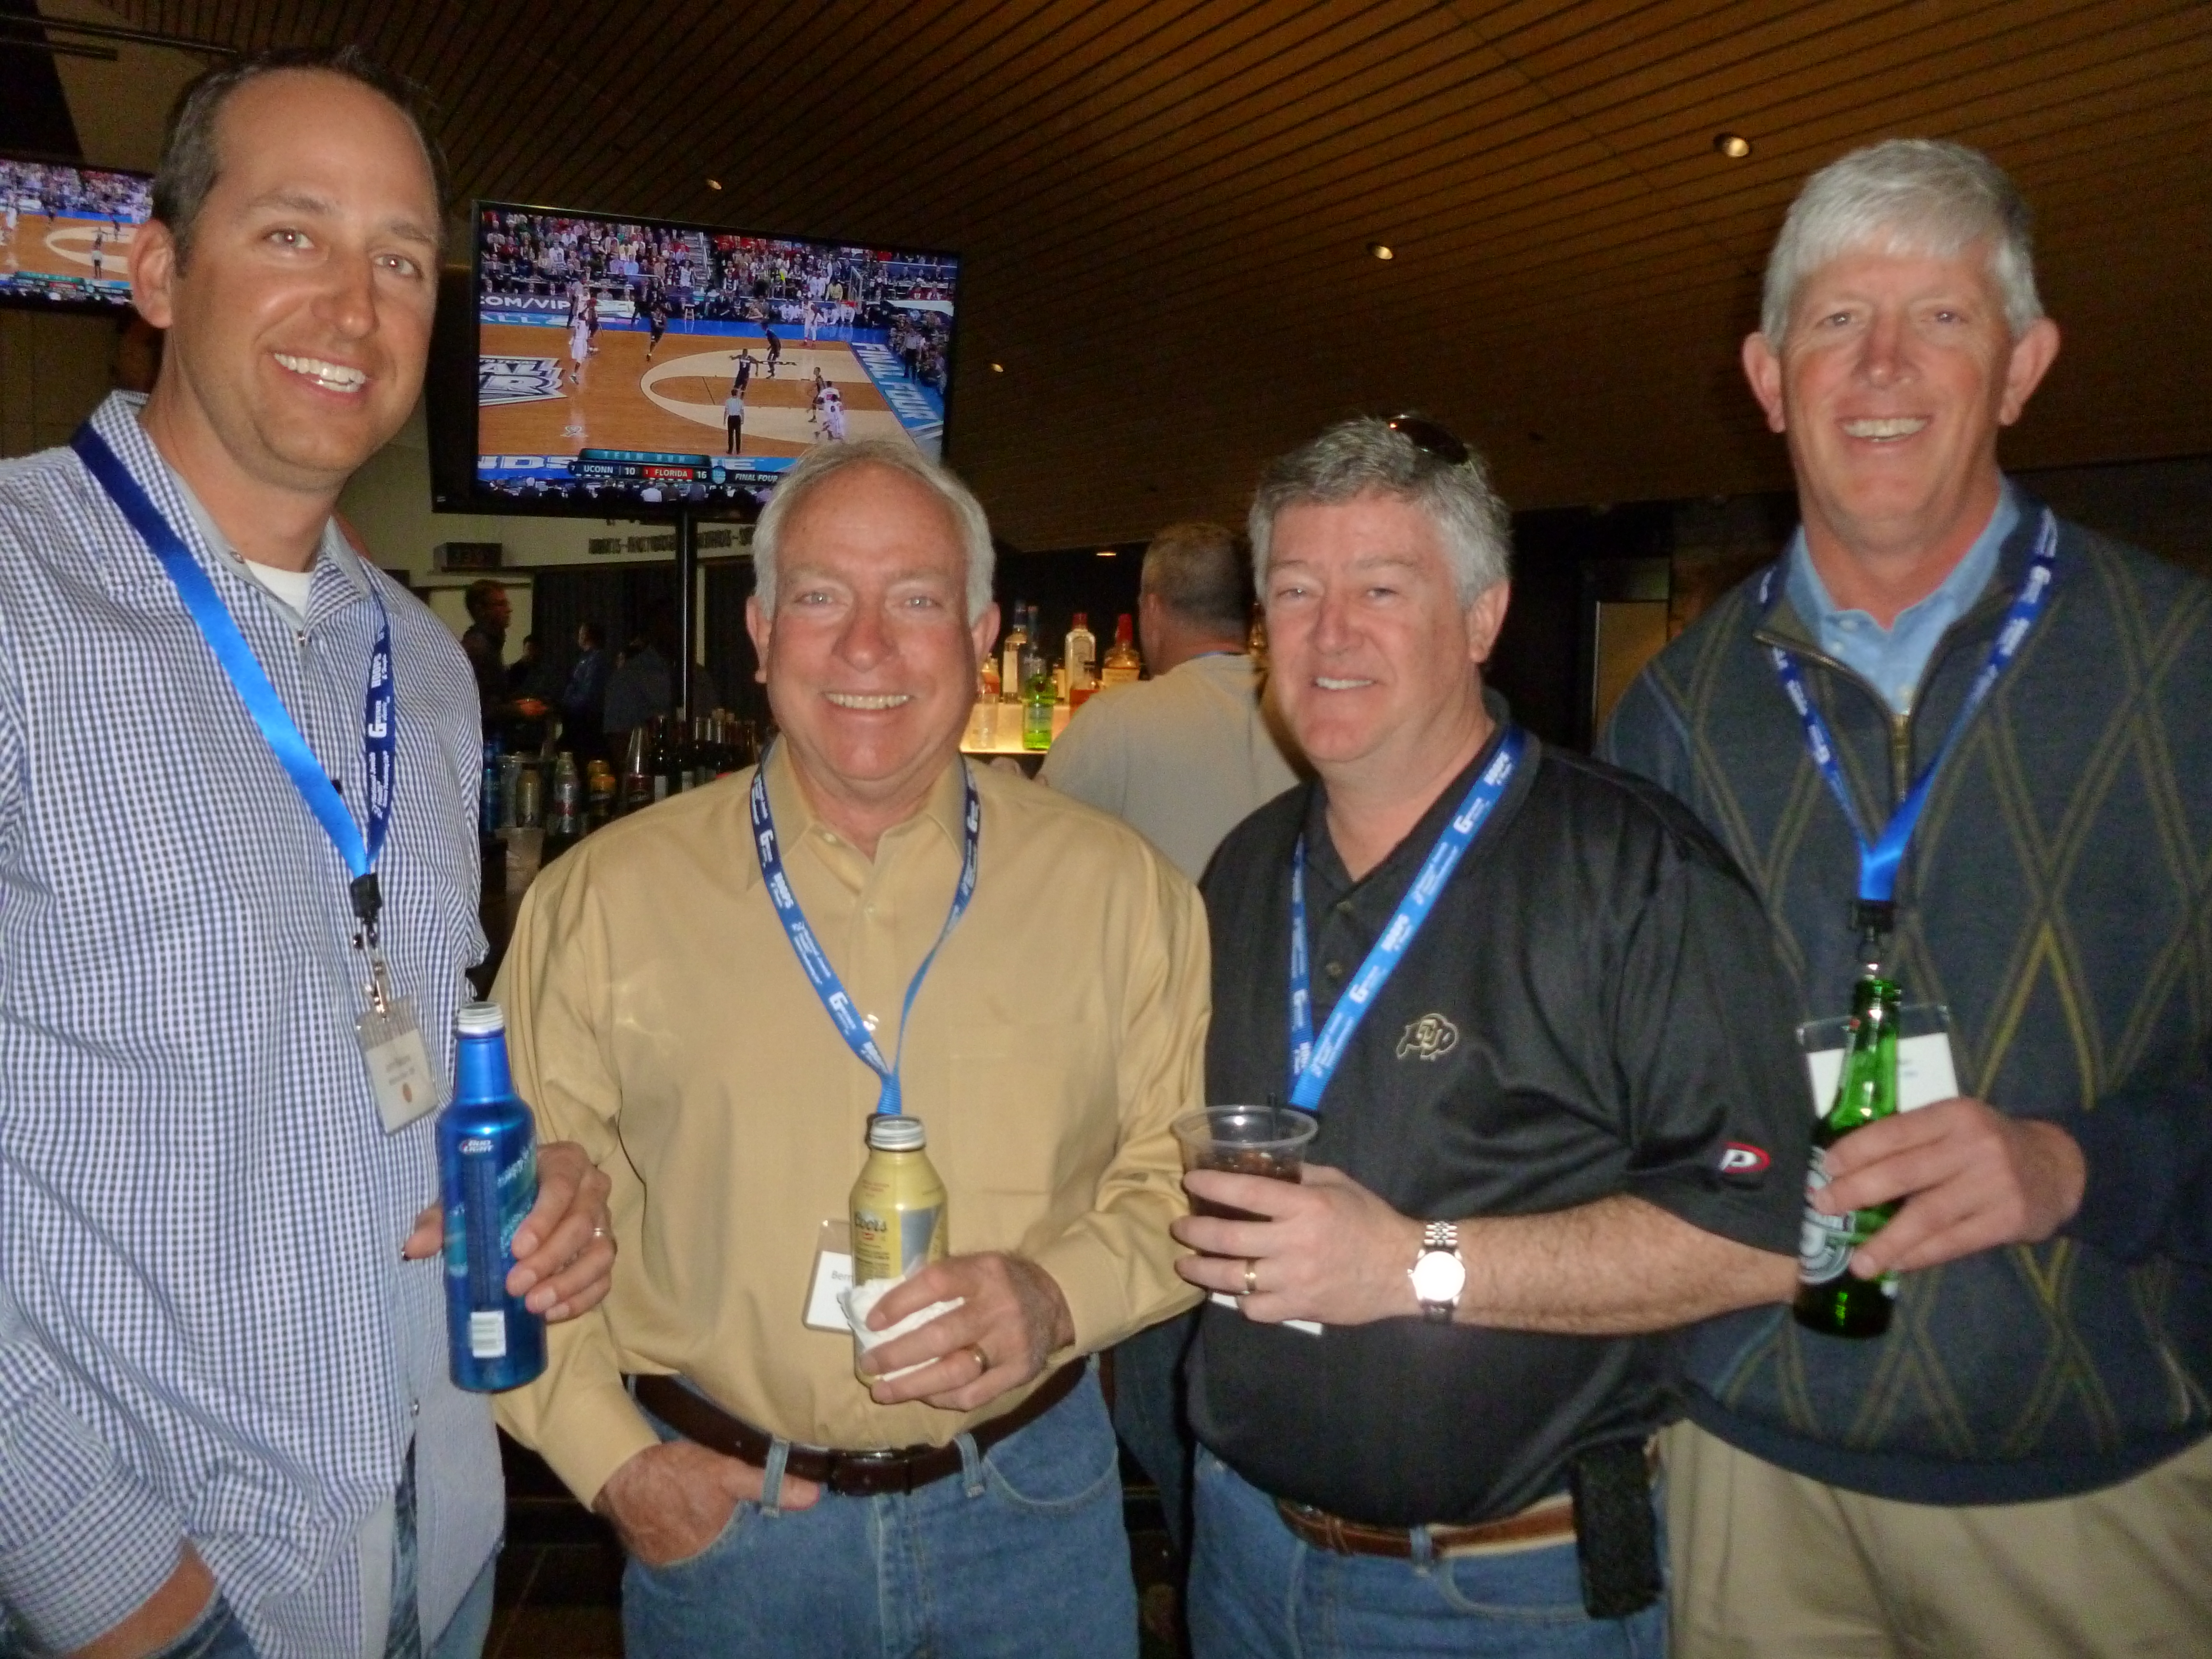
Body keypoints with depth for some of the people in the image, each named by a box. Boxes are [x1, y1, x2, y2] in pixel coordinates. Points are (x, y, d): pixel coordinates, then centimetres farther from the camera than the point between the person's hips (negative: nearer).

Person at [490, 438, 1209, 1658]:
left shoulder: (1116, 891, -4)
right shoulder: (605, 901, -7)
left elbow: (1187, 1177, 0)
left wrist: (1060, 1293, -17)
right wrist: (613, 1459, -6)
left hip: (1031, 1503, 1)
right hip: (720, 1514, 0)